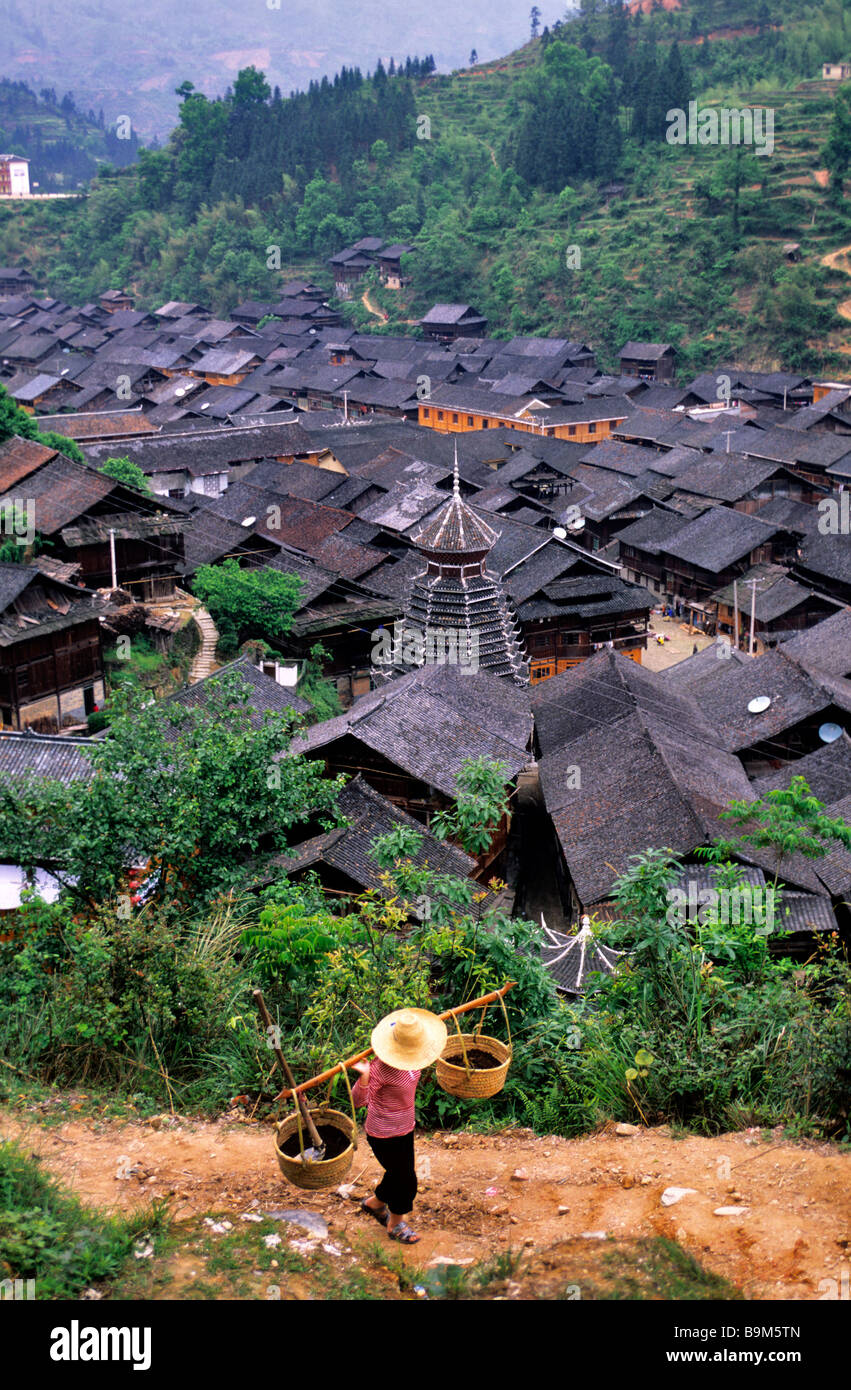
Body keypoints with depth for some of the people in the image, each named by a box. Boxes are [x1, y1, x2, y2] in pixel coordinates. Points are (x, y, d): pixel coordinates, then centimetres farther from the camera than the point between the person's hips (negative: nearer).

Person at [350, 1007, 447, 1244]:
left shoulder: (412, 1056, -10)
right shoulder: (382, 1067, -33)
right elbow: (359, 1100, -28)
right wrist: (364, 1077, -46)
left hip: (404, 1127, 8)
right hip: (384, 1135, -8)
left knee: (402, 1173, 24)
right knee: (406, 1181, 8)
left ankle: (374, 1203, 52)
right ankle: (396, 1225, 35)